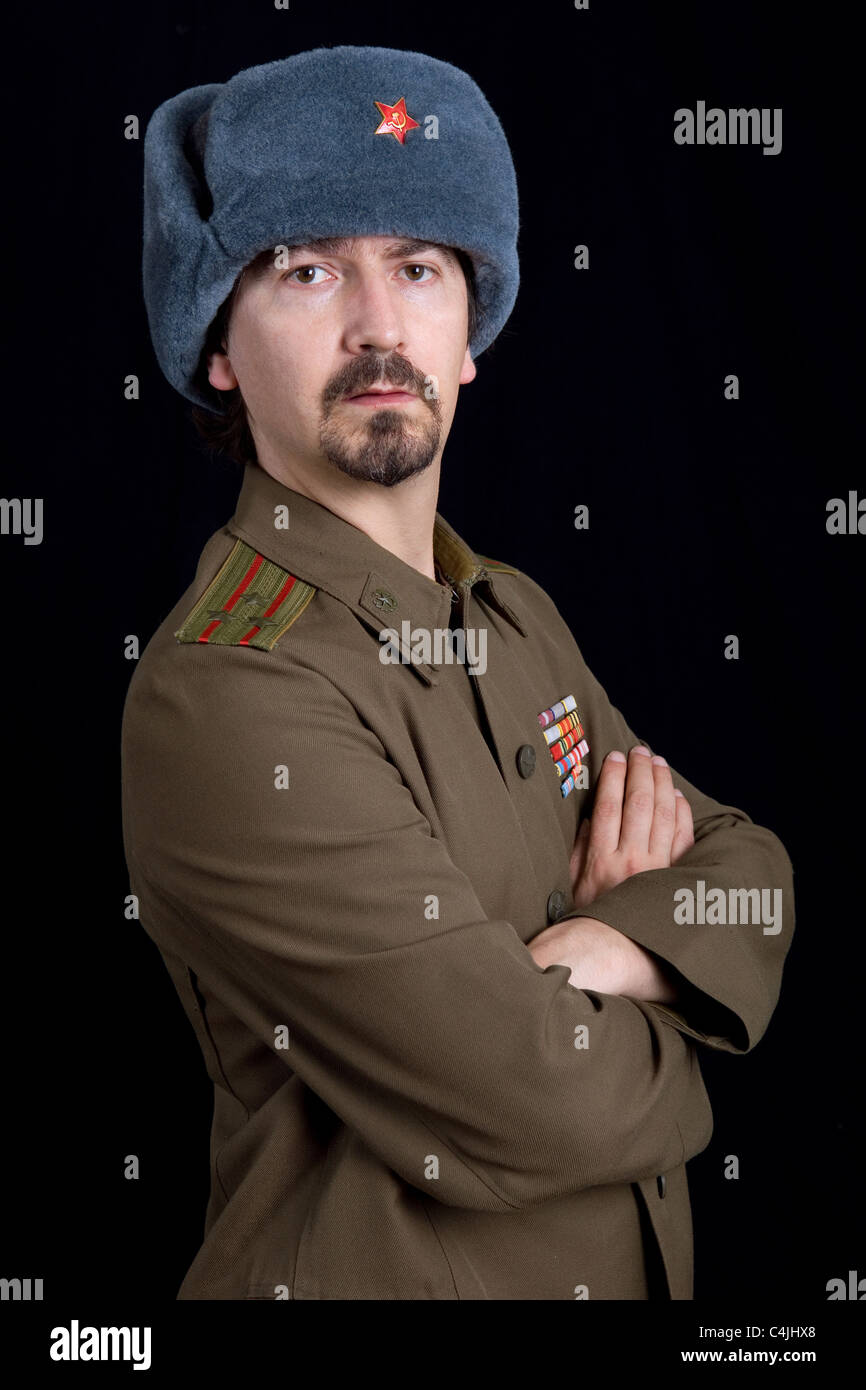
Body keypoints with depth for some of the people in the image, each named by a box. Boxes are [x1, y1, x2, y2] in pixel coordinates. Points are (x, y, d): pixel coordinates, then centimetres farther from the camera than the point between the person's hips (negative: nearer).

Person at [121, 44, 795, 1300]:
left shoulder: (514, 612, 0)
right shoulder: (222, 700, -27)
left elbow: (748, 869, 0)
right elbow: (531, 1108, -28)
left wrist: (610, 948, -20)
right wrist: (649, 1048, -8)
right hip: (380, 1273, -7)